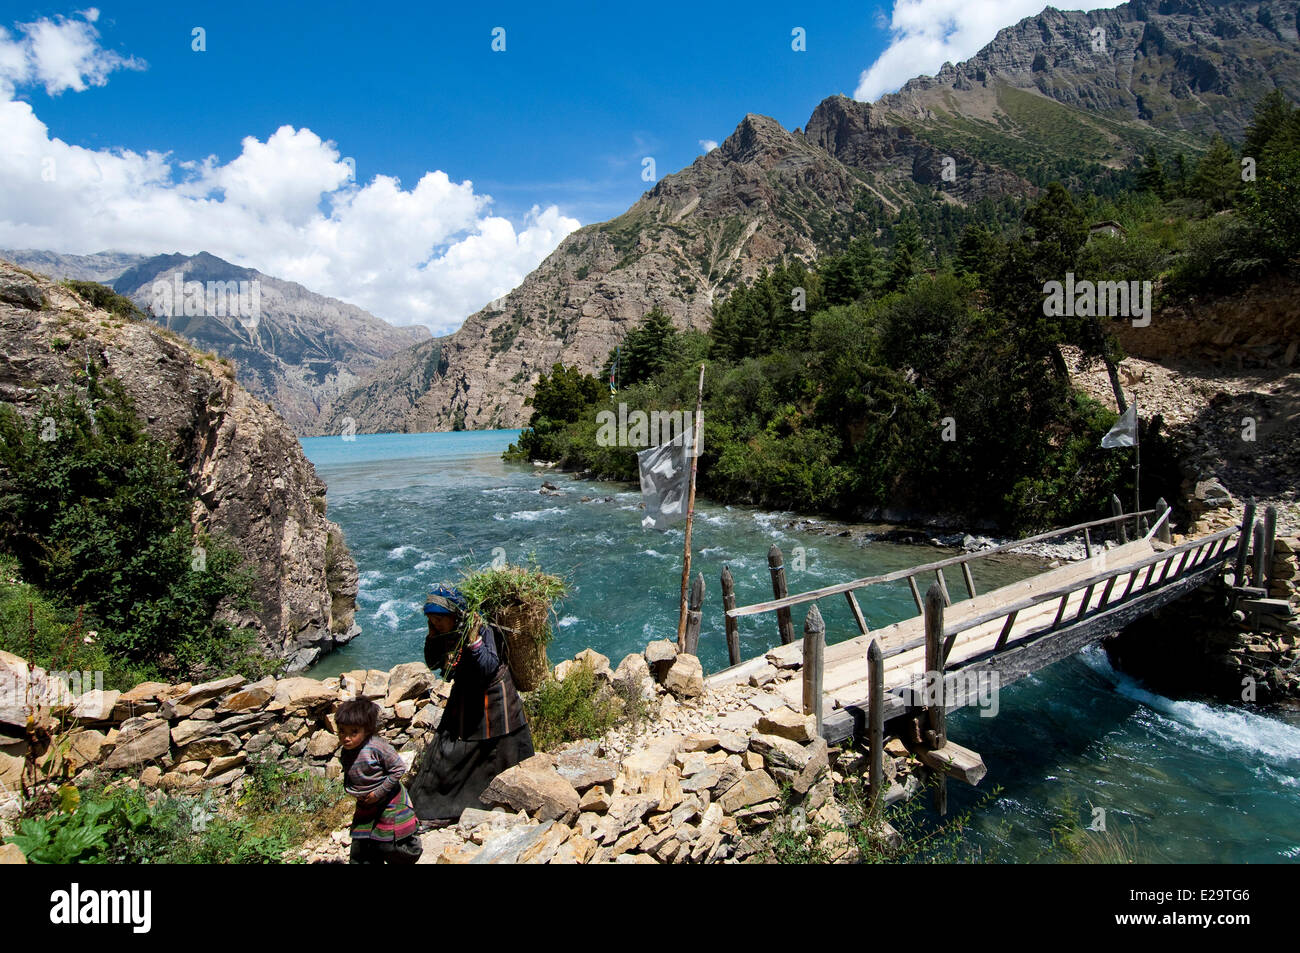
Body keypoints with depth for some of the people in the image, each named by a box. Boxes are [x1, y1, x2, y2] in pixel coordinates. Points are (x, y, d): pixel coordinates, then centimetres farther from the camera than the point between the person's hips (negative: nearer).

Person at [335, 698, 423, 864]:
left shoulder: (377, 747, -27)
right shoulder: (346, 754, -5)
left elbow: (398, 769, -22)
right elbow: (348, 778, 13)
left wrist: (378, 793, -20)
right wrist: (351, 790, -7)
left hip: (389, 803, -6)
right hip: (365, 806, 6)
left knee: (390, 845, 6)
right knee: (361, 851, 12)